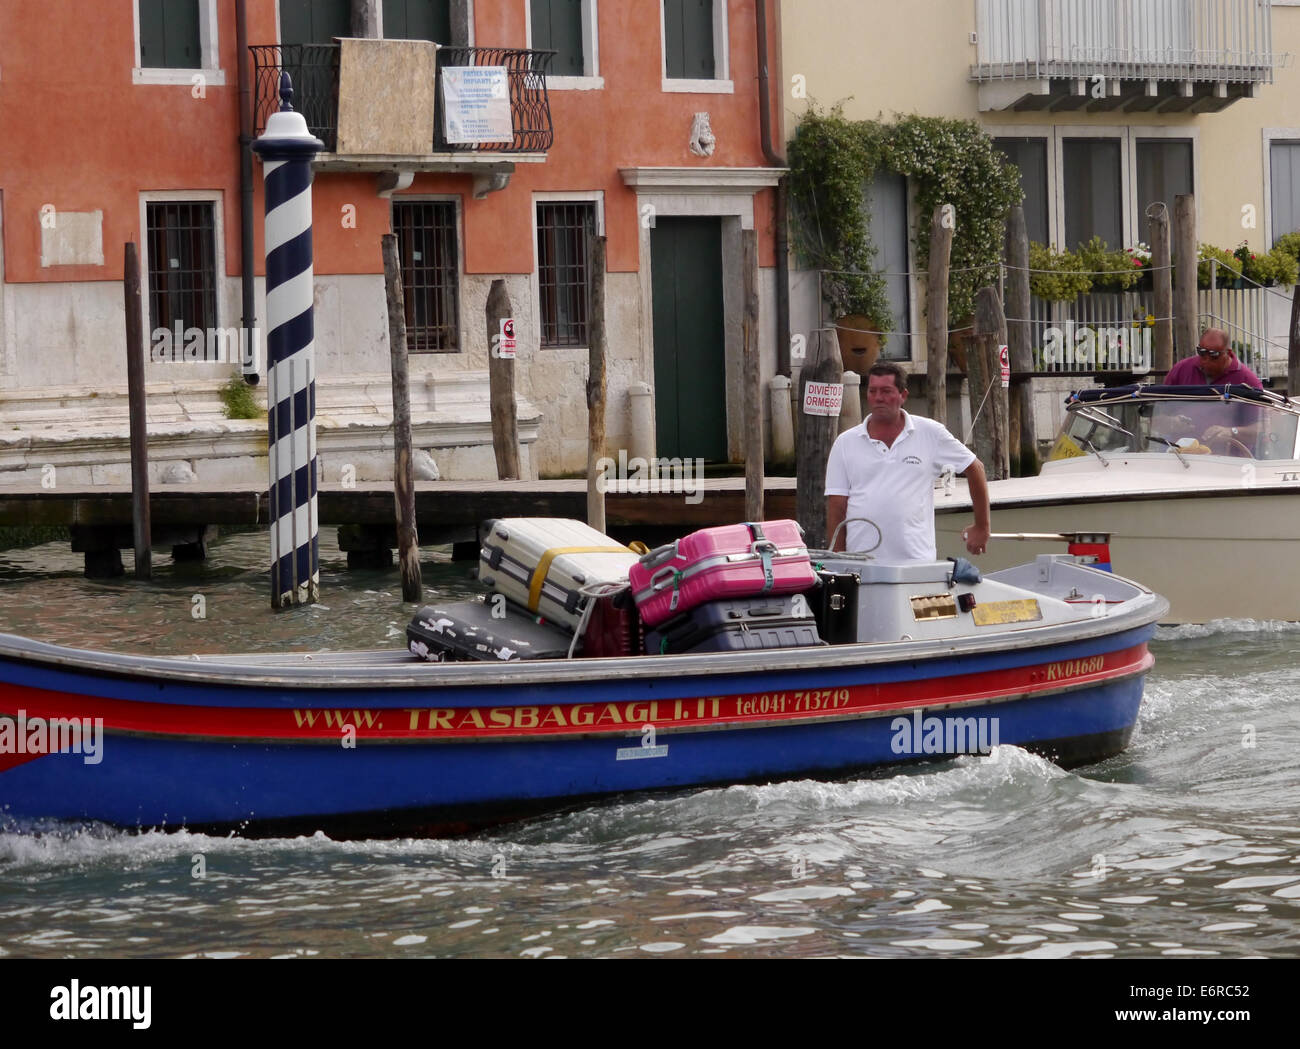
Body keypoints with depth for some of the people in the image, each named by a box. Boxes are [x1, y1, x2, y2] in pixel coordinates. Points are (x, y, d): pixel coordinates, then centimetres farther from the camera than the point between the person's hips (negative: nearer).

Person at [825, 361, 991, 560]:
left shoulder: (931, 434, 6)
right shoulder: (845, 443, 9)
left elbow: (974, 469, 15)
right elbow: (836, 507, 7)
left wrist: (981, 528, 16)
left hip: (915, 561, -1)